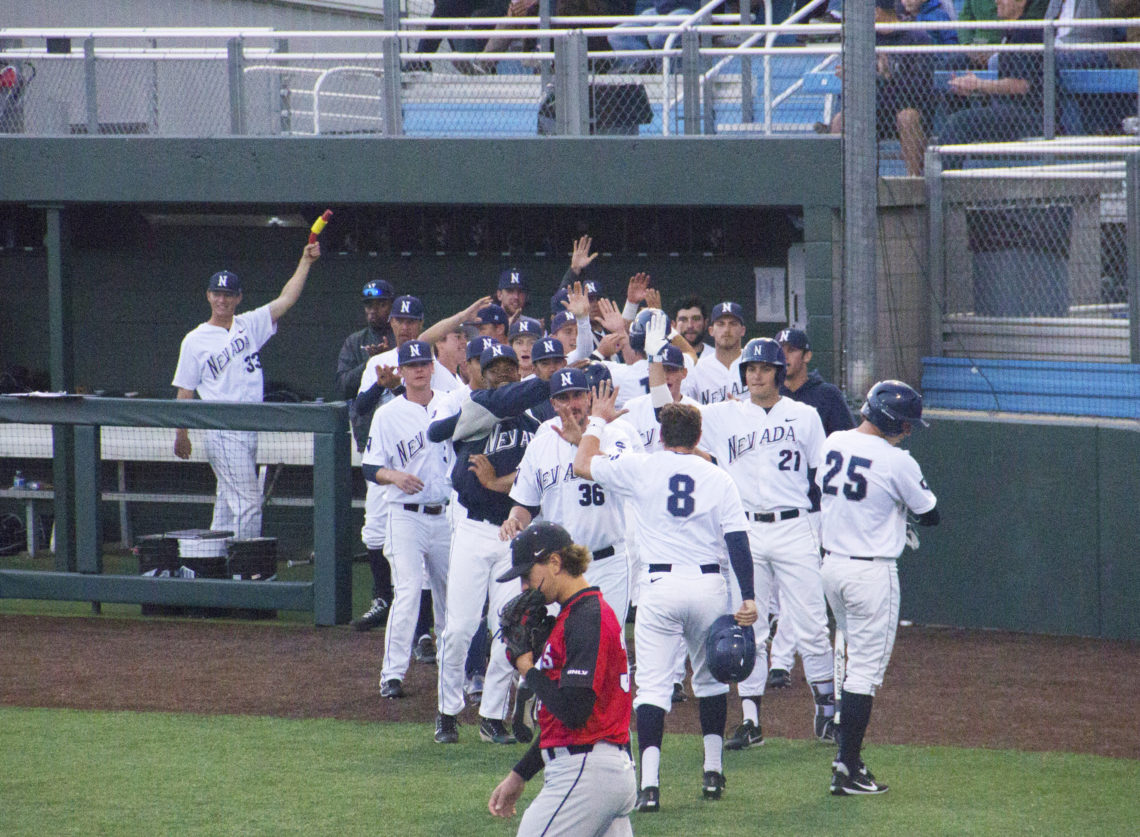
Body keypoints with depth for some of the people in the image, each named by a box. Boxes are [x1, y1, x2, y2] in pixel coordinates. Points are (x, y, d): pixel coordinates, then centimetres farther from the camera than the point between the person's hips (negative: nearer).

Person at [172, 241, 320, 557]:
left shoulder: (250, 326, 12)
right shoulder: (195, 341, 1)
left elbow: (286, 299, 8)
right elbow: (185, 391, 2)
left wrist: (306, 262, -1)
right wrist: (181, 434, -2)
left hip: (250, 431, 6)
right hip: (222, 433, -6)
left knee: (228, 505, 11)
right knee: (247, 502, -12)